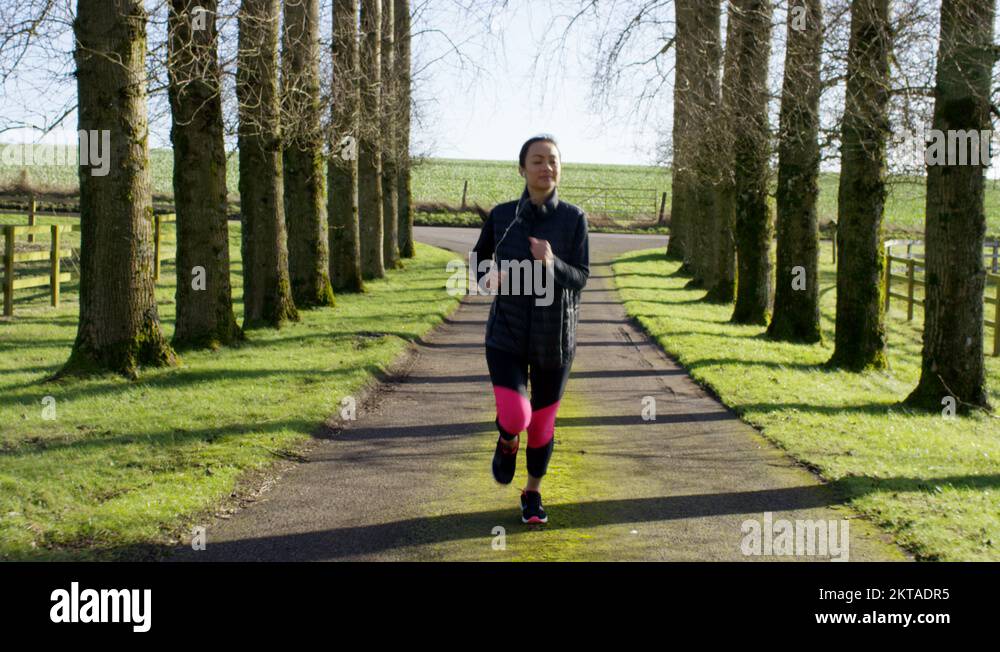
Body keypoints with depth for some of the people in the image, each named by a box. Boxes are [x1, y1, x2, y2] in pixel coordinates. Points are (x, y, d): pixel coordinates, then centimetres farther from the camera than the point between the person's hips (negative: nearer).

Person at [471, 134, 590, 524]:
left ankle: (533, 491, 37)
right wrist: (487, 279, -15)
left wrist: (551, 264, -31)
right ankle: (507, 441, 21)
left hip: (554, 338, 0)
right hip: (507, 334, 0)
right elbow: (479, 259, 9)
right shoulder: (501, 215, -4)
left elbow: (579, 279, -9)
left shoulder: (573, 218, -7)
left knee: (542, 422, 11)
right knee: (514, 418, -17)